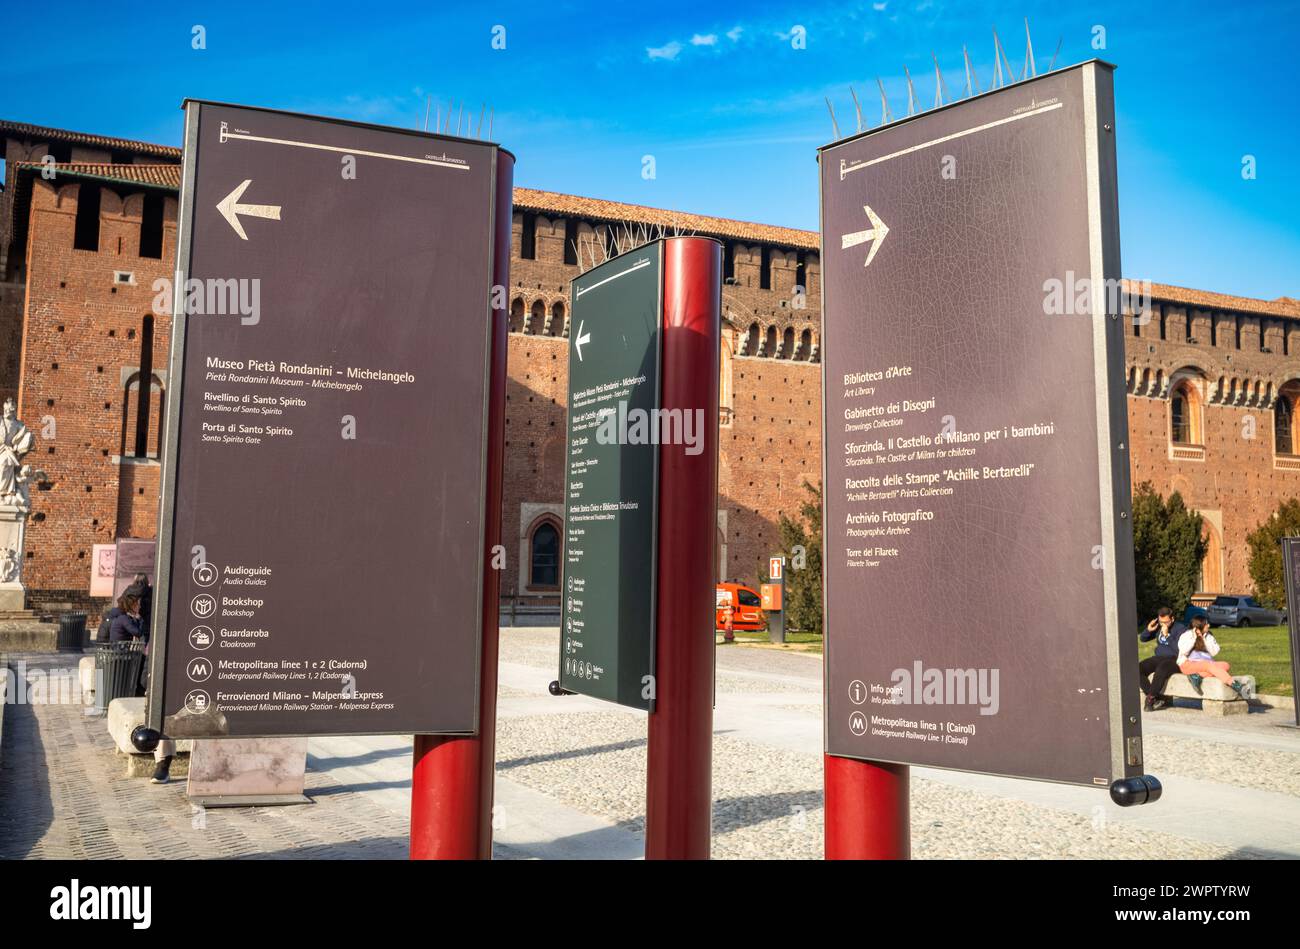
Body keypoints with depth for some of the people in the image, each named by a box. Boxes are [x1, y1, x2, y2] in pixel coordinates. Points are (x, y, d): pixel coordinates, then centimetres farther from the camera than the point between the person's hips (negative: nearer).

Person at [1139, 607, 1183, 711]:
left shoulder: (1180, 628, -6)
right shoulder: (1158, 627, 12)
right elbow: (1142, 639, 20)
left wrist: (1167, 635, -24)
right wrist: (1148, 630, 0)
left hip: (1175, 660, -6)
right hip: (1159, 658, 7)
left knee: (1161, 669, -39)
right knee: (1138, 669, -19)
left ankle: (1150, 698, -23)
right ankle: (1158, 699, -19)